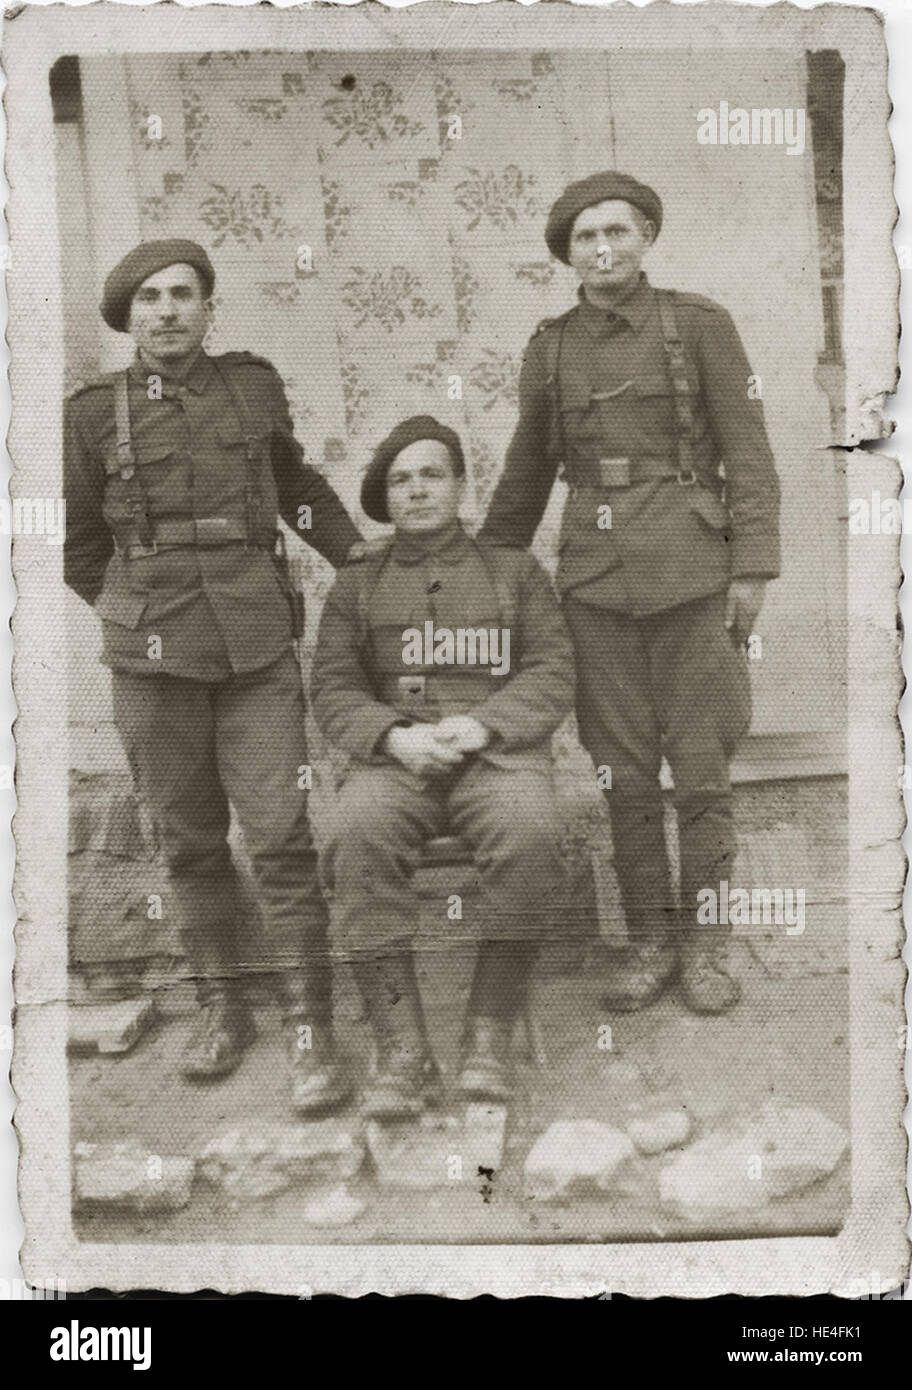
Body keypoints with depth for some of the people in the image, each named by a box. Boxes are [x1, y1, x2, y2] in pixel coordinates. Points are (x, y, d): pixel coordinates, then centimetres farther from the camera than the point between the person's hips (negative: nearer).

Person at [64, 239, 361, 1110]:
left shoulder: (254, 387, 7)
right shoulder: (94, 412, 4)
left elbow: (298, 484, 21)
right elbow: (76, 539, 14)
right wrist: (135, 610, 11)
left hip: (256, 644, 0)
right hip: (151, 654, 1)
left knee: (280, 836, -4)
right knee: (187, 839, 9)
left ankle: (310, 1029, 4)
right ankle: (221, 1005, 24)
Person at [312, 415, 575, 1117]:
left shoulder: (514, 569, 18)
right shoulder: (357, 581, 19)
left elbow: (553, 675, 7)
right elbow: (333, 688, 10)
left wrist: (483, 723, -12)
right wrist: (393, 734, -11)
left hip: (500, 751, 0)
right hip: (394, 758, 1)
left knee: (530, 836, -35)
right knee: (359, 835, -34)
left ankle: (490, 1033, -21)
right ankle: (403, 1048, -29)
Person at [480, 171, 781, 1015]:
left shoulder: (699, 323, 0)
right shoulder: (550, 348, 9)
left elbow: (746, 450, -2)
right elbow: (527, 472, 17)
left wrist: (753, 568, -9)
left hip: (689, 571, -2)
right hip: (595, 577, 3)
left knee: (702, 767, 3)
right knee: (625, 771, 6)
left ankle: (703, 943, 17)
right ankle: (649, 941, 19)